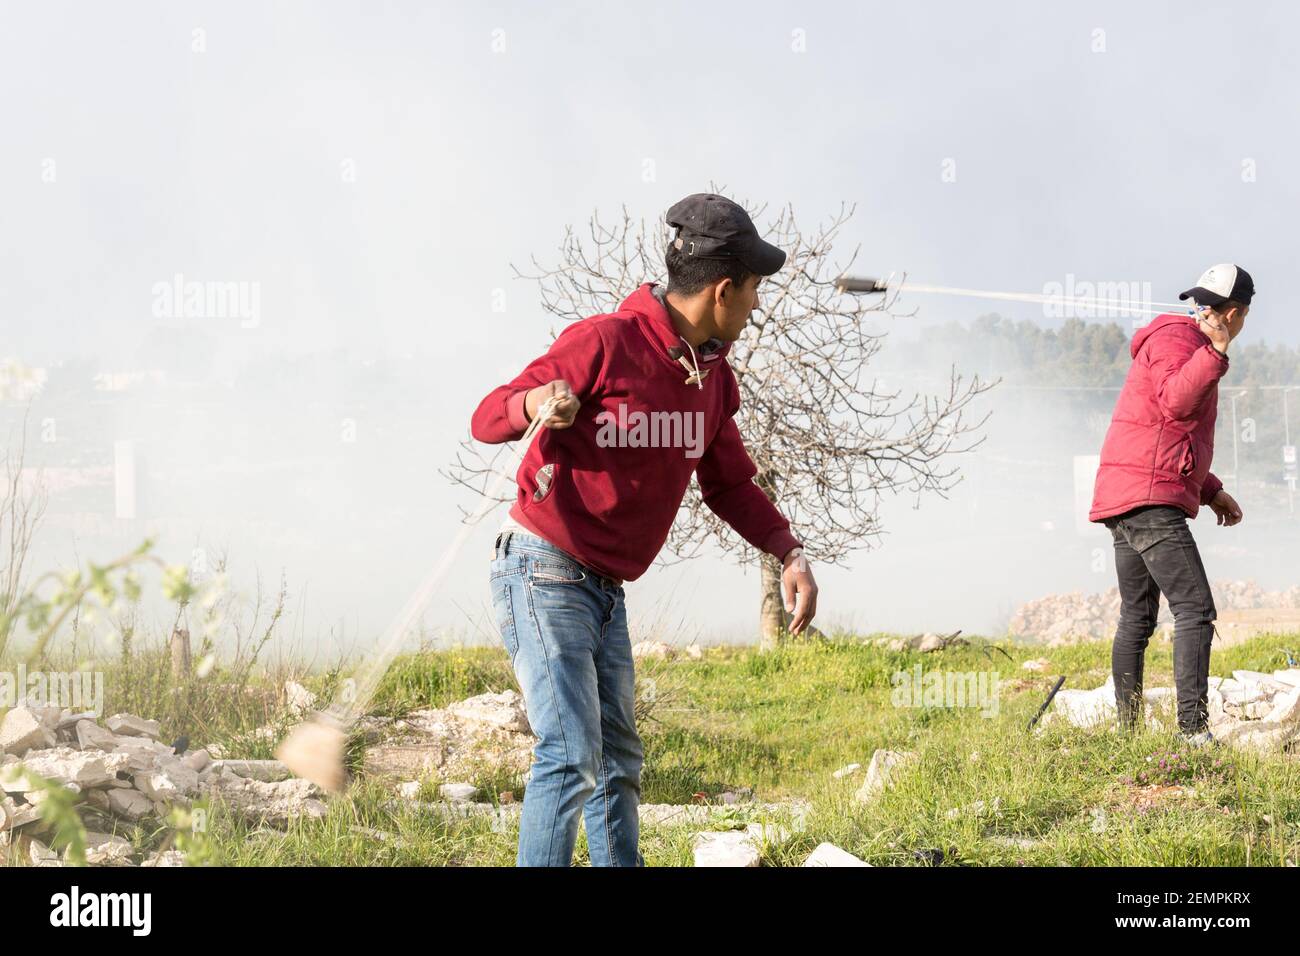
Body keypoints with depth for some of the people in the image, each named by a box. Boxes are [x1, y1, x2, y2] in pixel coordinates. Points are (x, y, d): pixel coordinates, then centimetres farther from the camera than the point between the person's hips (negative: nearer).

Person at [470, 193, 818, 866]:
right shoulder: (603, 342, -16)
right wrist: (537, 402, -36)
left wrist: (788, 552, 2)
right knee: (571, 756, -16)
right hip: (542, 574, -9)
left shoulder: (714, 376, 8)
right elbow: (486, 419, -13)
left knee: (618, 760, 14)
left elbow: (729, 483, 17)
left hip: (604, 587, 9)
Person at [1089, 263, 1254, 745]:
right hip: (1150, 500, -11)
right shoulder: (1174, 339, -7)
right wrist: (1216, 352, -35)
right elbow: (1177, 401, -27)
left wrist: (1211, 490, 26)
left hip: (1124, 501, 11)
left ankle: (1127, 730, 16)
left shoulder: (1188, 344, 24)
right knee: (1195, 609, -17)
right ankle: (1194, 727, -25)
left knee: (1136, 618, 13)